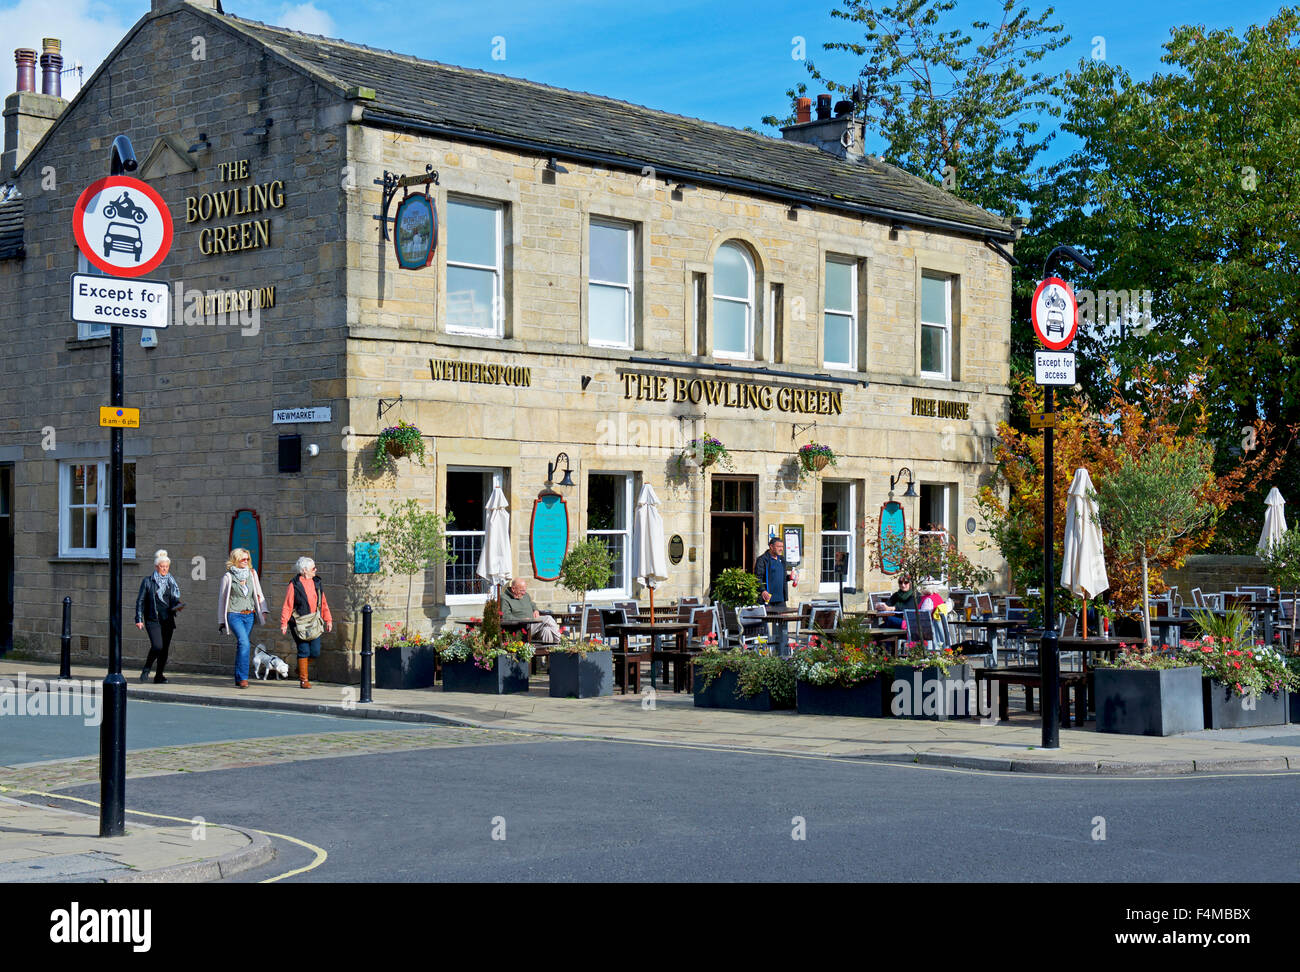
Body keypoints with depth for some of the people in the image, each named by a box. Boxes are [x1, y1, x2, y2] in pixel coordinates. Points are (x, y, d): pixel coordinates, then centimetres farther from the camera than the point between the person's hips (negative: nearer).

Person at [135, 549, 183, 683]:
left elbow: (175, 600, 17)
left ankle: (159, 675, 14)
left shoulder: (171, 582, 13)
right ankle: (146, 669, 5)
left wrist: (177, 606, -7)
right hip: (153, 620, -4)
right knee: (157, 646, -18)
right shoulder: (148, 581, 2)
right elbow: (140, 601, 2)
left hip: (168, 620, 4)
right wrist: (139, 619, -5)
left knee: (165, 648, 3)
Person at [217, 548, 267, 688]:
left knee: (241, 645, 7)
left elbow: (258, 594, 14)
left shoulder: (252, 574, 10)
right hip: (234, 615, -4)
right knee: (244, 643, -19)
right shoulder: (228, 576, 0)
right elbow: (222, 598, 7)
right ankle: (243, 678, -18)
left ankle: (238, 678, 15)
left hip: (249, 615, 4)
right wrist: (221, 620, 9)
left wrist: (263, 611, 2)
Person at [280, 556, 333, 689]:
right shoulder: (294, 585, -7)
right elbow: (287, 605, -8)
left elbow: (323, 603, 15)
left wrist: (328, 620, 13)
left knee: (315, 652, 3)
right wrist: (284, 623, -12)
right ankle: (303, 680, 8)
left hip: (314, 623, 5)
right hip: (299, 622, -5)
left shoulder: (316, 583, 10)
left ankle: (301, 669, 30)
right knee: (304, 651, -4)